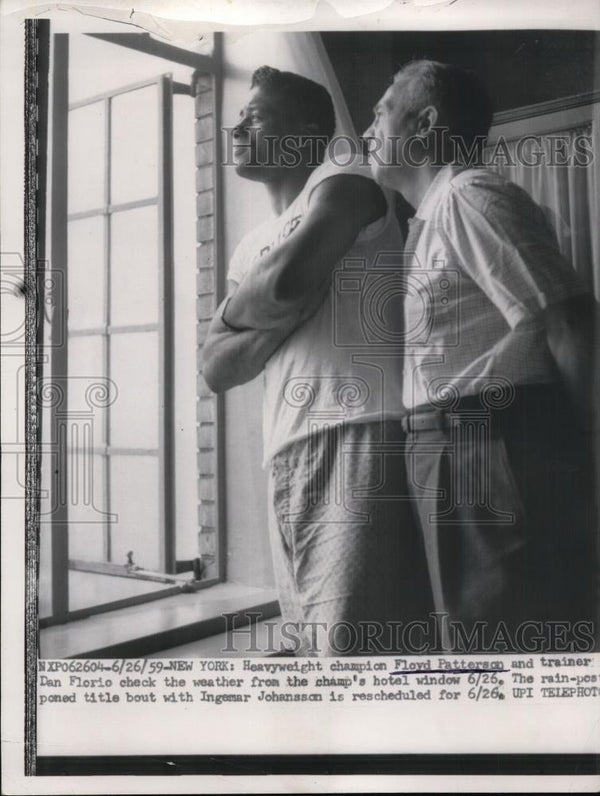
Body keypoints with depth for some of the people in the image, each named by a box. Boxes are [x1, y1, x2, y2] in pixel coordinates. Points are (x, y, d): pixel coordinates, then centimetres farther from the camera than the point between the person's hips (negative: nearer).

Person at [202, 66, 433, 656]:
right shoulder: (250, 247, 25)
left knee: (346, 648, -13)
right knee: (309, 645, 11)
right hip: (285, 457, 8)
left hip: (358, 435, -8)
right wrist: (282, 313, -4)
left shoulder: (343, 178, 5)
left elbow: (285, 279, -14)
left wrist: (238, 308, 8)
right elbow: (217, 371, 13)